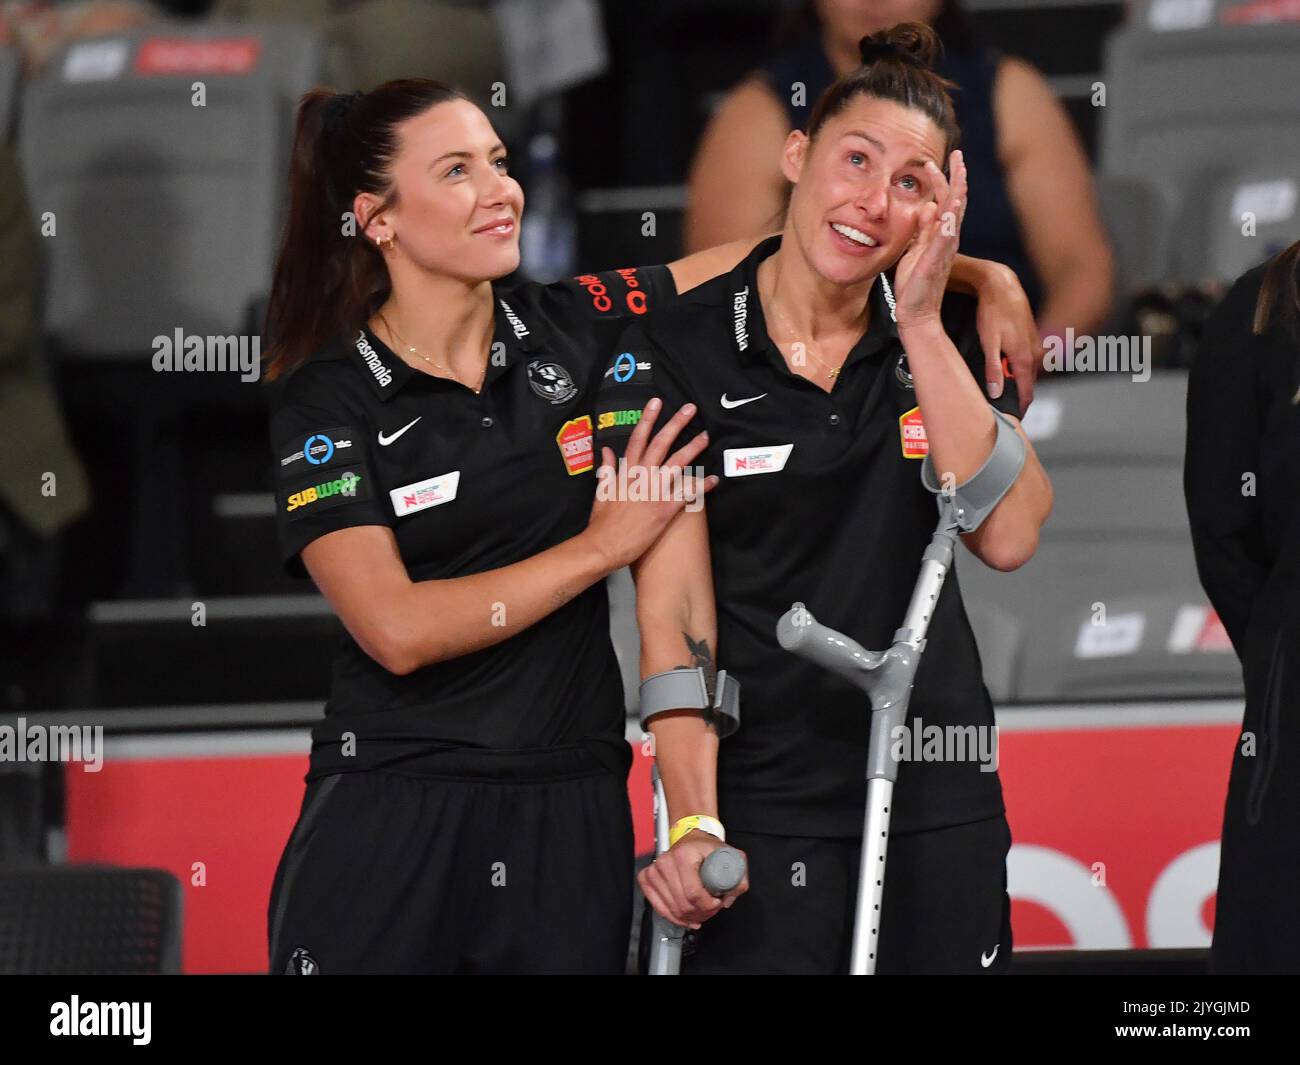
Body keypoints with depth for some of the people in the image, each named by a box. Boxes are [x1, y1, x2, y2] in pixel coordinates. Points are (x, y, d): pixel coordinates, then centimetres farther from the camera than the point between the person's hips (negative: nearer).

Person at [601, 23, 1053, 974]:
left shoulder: (947, 338, 5)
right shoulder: (678, 353, -5)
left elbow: (1009, 536, -11)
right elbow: (673, 615, -11)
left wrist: (922, 324, -12)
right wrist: (692, 826, -22)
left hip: (938, 800, 3)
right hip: (760, 803, -3)